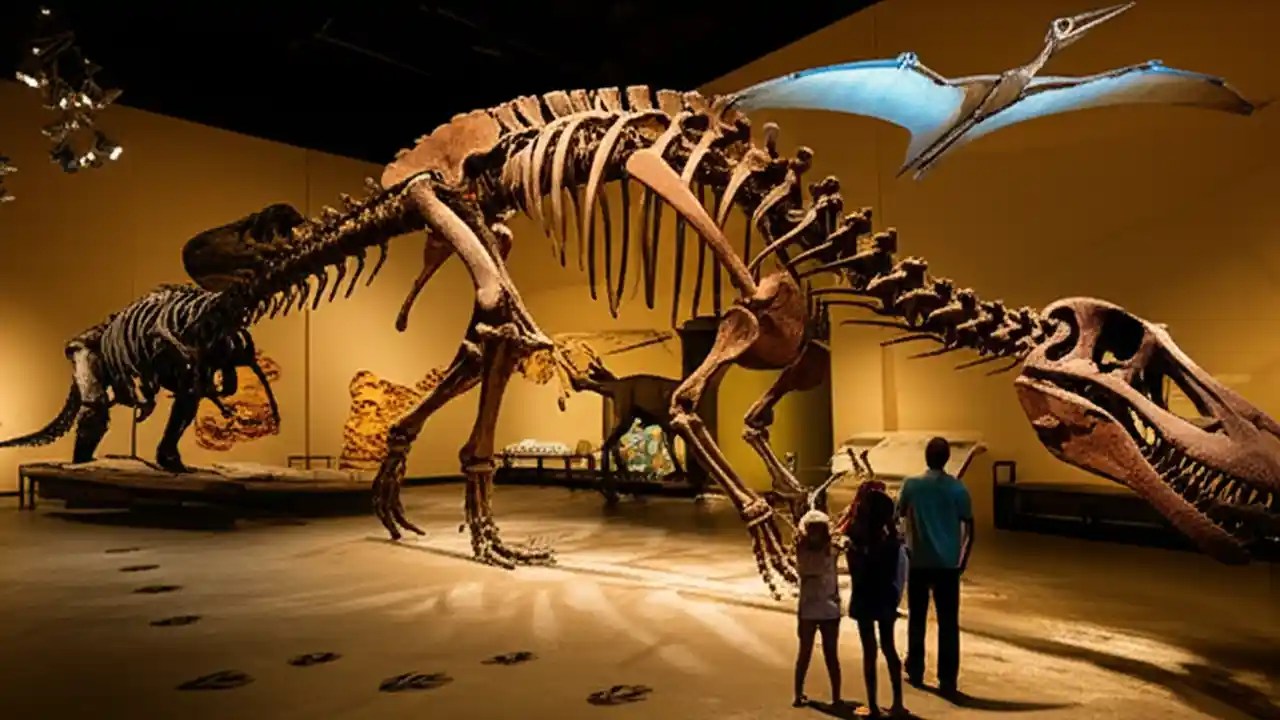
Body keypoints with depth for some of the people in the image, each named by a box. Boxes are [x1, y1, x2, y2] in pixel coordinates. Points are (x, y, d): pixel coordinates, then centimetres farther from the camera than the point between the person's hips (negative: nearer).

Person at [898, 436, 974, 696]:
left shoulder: (911, 485, -4)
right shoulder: (957, 488, -4)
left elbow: (898, 516, 6)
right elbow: (969, 529, -2)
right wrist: (963, 560, 10)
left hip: (919, 562, 1)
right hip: (948, 564, 0)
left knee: (917, 617, 14)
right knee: (948, 622, 5)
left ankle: (915, 672, 22)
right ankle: (947, 680, 4)